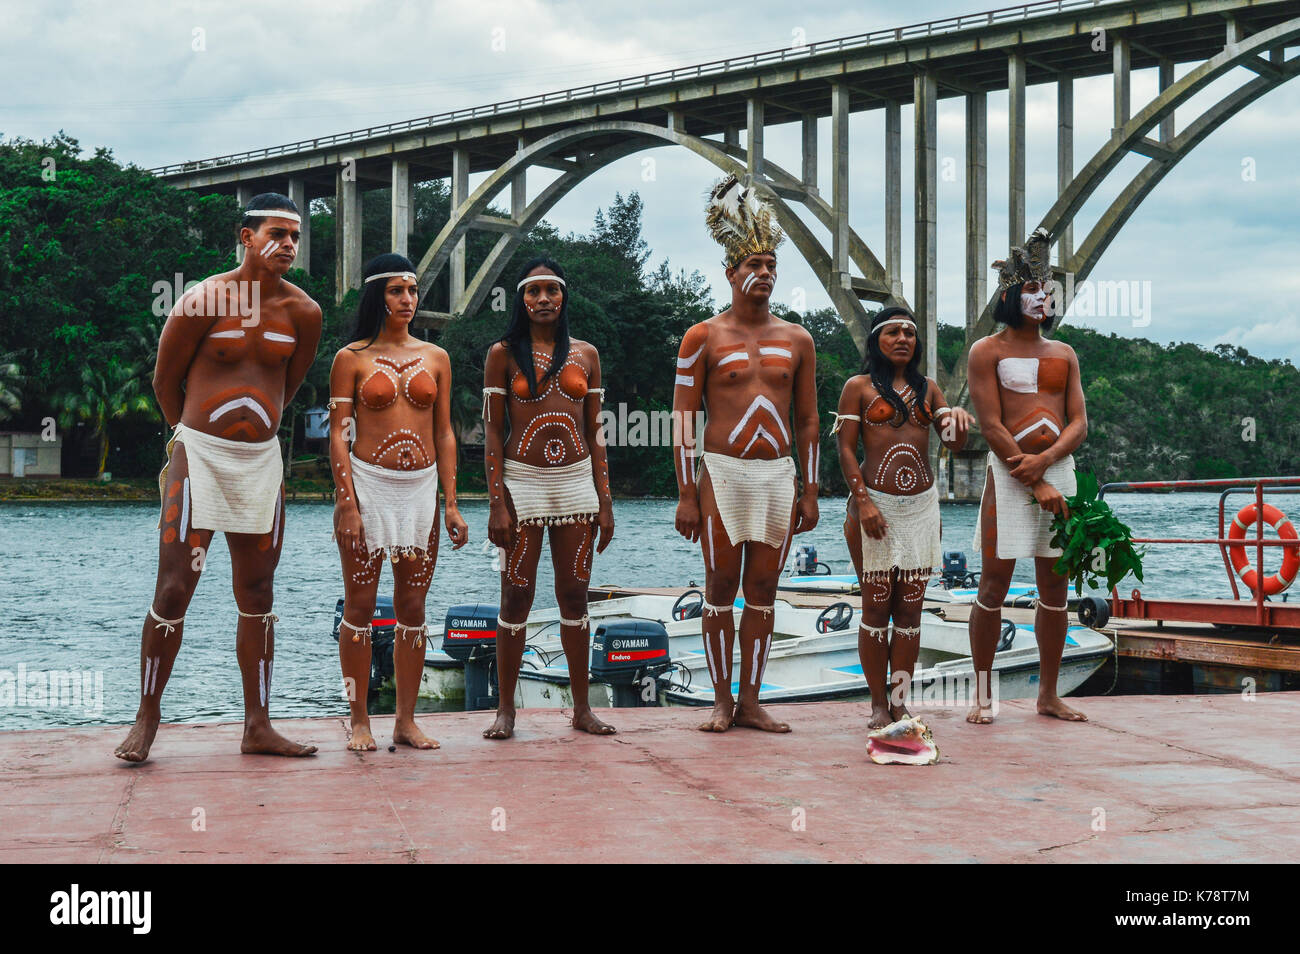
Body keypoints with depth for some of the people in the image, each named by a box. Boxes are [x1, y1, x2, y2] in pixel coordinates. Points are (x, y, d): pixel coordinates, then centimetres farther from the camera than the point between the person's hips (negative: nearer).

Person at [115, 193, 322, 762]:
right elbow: (165, 379, 4)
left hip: (261, 460, 4)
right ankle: (146, 719, 5)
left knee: (257, 594, 7)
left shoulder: (303, 313, 2)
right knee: (174, 589, -7)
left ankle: (258, 727, 13)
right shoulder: (205, 301, -8)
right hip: (198, 456, -4)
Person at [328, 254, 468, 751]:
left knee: (412, 607, 6)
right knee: (360, 605, 0)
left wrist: (451, 503, 5)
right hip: (368, 485, -3)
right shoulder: (351, 358, 0)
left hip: (421, 487, 3)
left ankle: (406, 720, 13)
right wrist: (347, 502, -12)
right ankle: (359, 721, 8)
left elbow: (444, 435, 11)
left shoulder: (435, 357, 9)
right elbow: (339, 433, -3)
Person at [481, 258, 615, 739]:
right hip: (522, 479, -2)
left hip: (576, 481, 3)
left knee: (574, 595, 6)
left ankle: (582, 708, 13)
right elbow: (493, 431, -1)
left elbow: (595, 432, 11)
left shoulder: (585, 354, 9)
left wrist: (604, 500, 5)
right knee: (516, 596, -1)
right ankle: (505, 709, 7)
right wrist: (497, 502, -9)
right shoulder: (504, 353, 1)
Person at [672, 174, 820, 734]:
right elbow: (682, 418, -1)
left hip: (777, 474, 3)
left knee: (763, 591, 5)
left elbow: (807, 421, 13)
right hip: (722, 472, -3)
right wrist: (686, 494, -8)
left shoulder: (796, 341, 10)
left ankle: (751, 702, 11)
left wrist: (810, 492, 7)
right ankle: (722, 701, 9)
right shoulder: (703, 338, 0)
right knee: (720, 588, 0)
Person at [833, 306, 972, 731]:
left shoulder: (928, 389, 14)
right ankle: (879, 704, 4)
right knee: (876, 606, -2)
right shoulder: (859, 387, 3)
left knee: (910, 608, 4)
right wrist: (863, 502, -13)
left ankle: (900, 701, 10)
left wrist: (958, 423, -17)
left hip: (921, 504, 4)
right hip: (875, 503, -4)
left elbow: (953, 443, 7)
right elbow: (846, 449, -2)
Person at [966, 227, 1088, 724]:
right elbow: (991, 426, -8)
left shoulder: (1063, 354, 15)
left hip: (1059, 466, 5)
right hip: (1009, 470, -5)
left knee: (1055, 585, 6)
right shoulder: (987, 351, 1)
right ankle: (983, 696, 2)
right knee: (995, 581, -5)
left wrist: (1045, 460, -12)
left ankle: (1048, 693, 15)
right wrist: (1036, 485, -14)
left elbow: (1079, 423, 8)